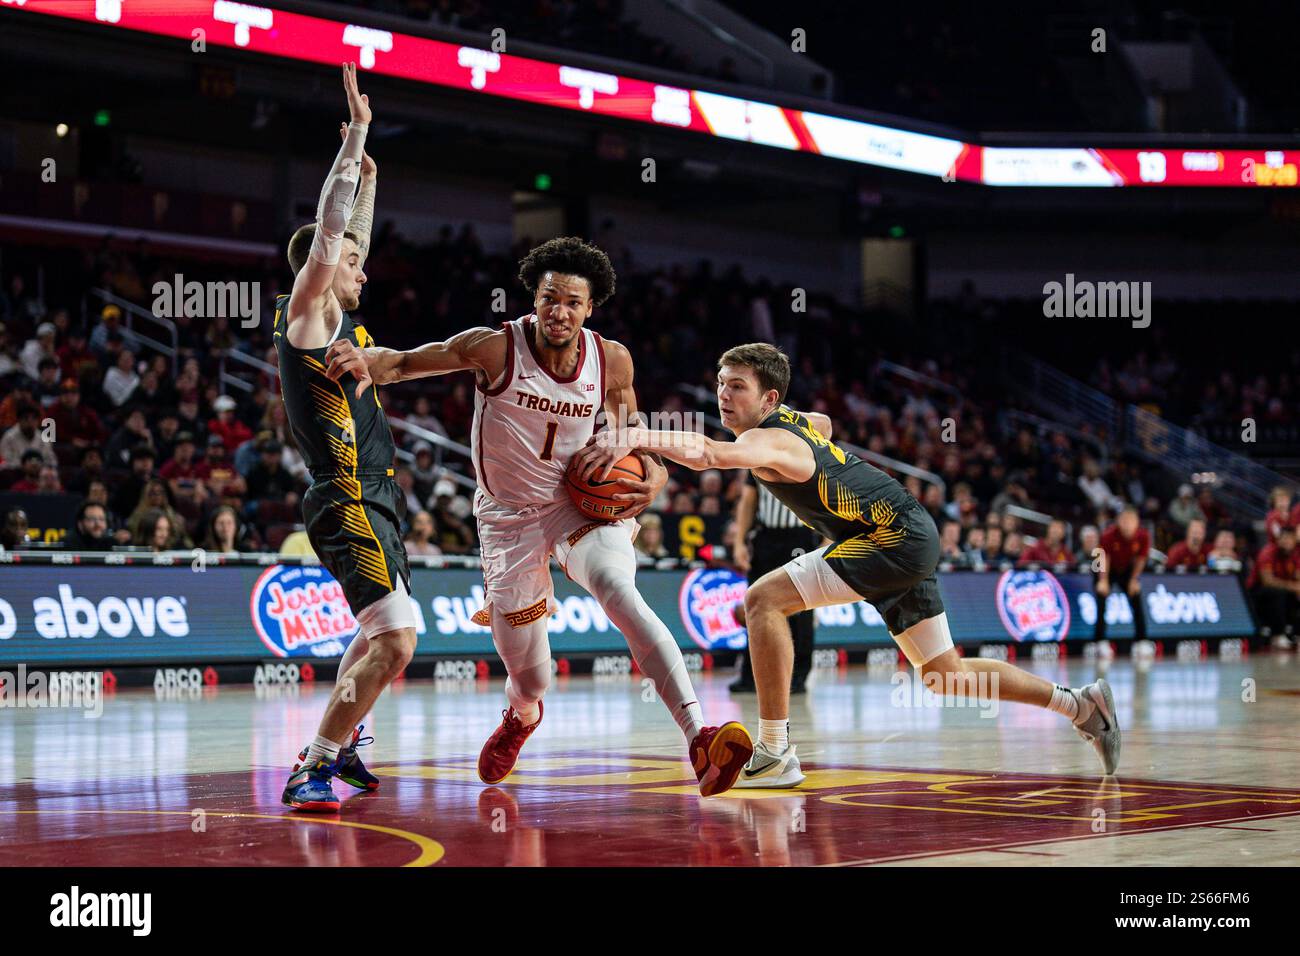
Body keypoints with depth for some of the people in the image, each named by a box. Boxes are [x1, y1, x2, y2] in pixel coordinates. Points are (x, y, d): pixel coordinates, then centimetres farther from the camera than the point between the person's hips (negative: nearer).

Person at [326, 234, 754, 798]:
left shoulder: (612, 361, -7)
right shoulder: (494, 348, -16)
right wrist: (366, 361, -34)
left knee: (619, 593, -33)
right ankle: (522, 714, 49)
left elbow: (626, 427, 13)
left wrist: (653, 475, -6)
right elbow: (404, 363, -10)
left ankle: (699, 739, -41)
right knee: (527, 676, 6)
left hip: (582, 505, 0)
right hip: (509, 515, 0)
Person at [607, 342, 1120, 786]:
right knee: (952, 678, 20)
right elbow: (824, 424, 34)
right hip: (911, 537, 11)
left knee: (764, 600, -19)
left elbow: (709, 453, -45)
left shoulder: (770, 441, -21)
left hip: (899, 538, -11)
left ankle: (775, 751, -17)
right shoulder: (795, 420, 8)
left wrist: (639, 437, -57)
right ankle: (1081, 704, 30)